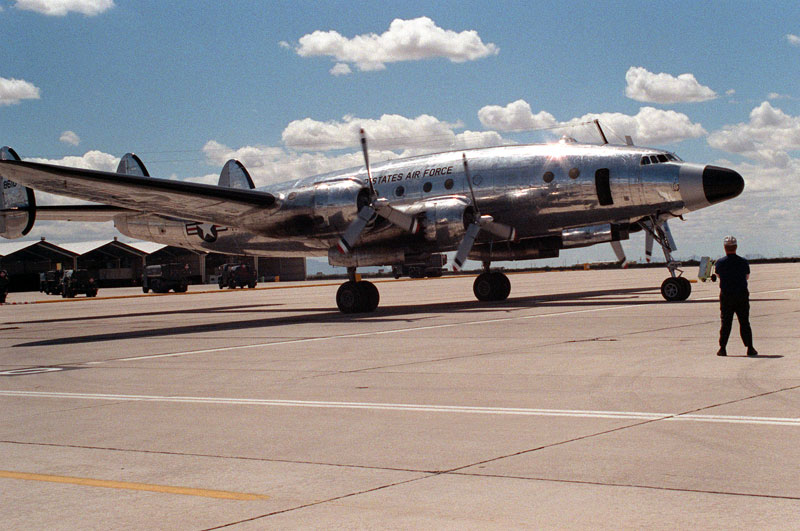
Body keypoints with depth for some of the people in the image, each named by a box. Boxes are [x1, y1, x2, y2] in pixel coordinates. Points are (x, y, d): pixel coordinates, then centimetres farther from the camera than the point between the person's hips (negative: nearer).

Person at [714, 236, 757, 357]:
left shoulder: (720, 263, -6)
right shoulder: (743, 262, -4)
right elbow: (747, 277, 11)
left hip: (726, 296, 0)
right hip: (742, 296, 0)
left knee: (725, 323, 5)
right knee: (744, 323, 7)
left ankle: (722, 348, 3)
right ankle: (750, 348, 7)